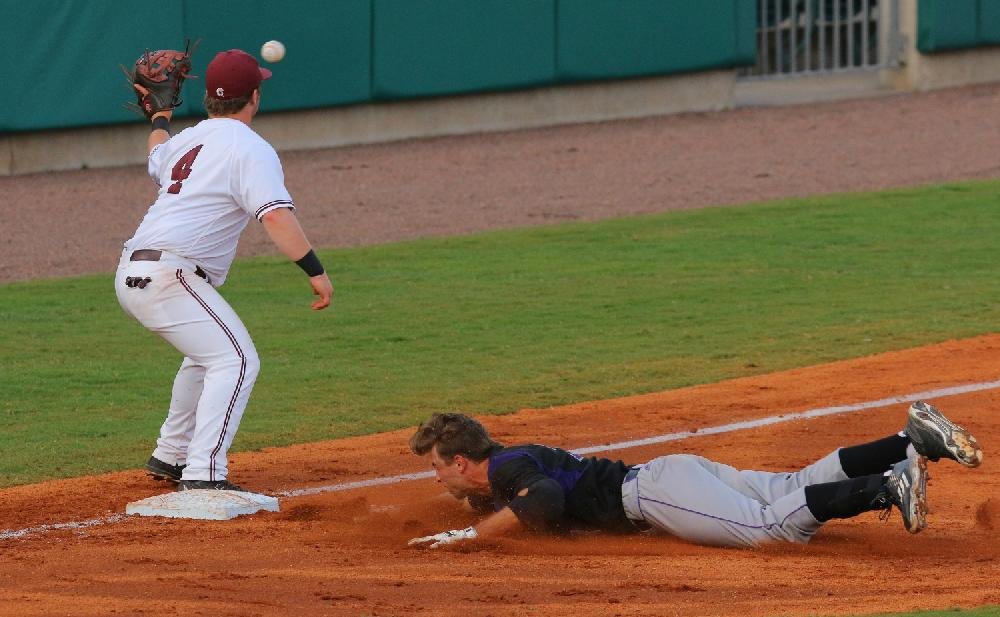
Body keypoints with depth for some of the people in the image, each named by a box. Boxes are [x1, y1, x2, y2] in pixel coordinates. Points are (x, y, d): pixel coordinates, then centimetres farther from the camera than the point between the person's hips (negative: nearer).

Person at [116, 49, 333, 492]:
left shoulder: (187, 141, 18)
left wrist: (161, 114, 60)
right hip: (169, 275, -9)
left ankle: (170, 456, 34)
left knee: (208, 353, 28)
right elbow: (276, 216, -22)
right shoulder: (251, 149, -8)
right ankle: (203, 475, -29)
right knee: (236, 360, -15)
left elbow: (157, 158, 43)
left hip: (131, 276, 9)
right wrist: (315, 272, -26)